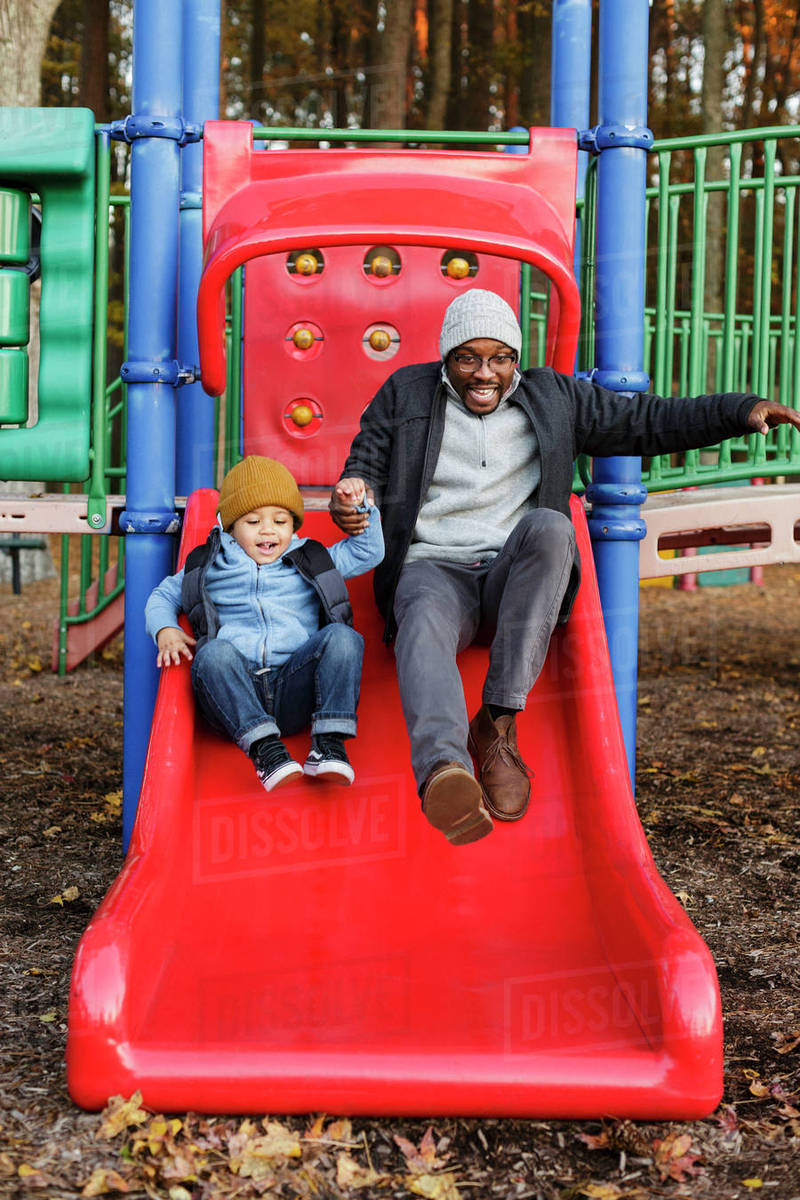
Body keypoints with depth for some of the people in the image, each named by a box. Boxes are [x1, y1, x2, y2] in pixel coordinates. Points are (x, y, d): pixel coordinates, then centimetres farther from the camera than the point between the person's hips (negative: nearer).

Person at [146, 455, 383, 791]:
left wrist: (361, 507, 12)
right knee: (214, 652, -34)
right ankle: (263, 746, -45)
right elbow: (163, 595, 32)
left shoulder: (310, 562, 25)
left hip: (295, 691, 1)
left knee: (342, 636, -25)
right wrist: (165, 631, 10)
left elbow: (368, 552, 28)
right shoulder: (209, 566, 23)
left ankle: (328, 742, -34)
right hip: (235, 696, -1)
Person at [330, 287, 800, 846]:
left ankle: (498, 724, -32)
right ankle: (444, 769, -68)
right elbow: (366, 464, 13)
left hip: (515, 578, 1)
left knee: (548, 525, -34)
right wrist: (352, 500, -13)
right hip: (433, 570, -1)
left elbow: (648, 420, 15)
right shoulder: (405, 394, 15)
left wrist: (743, 411, 3)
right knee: (425, 625, -37)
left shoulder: (553, 398, 17)